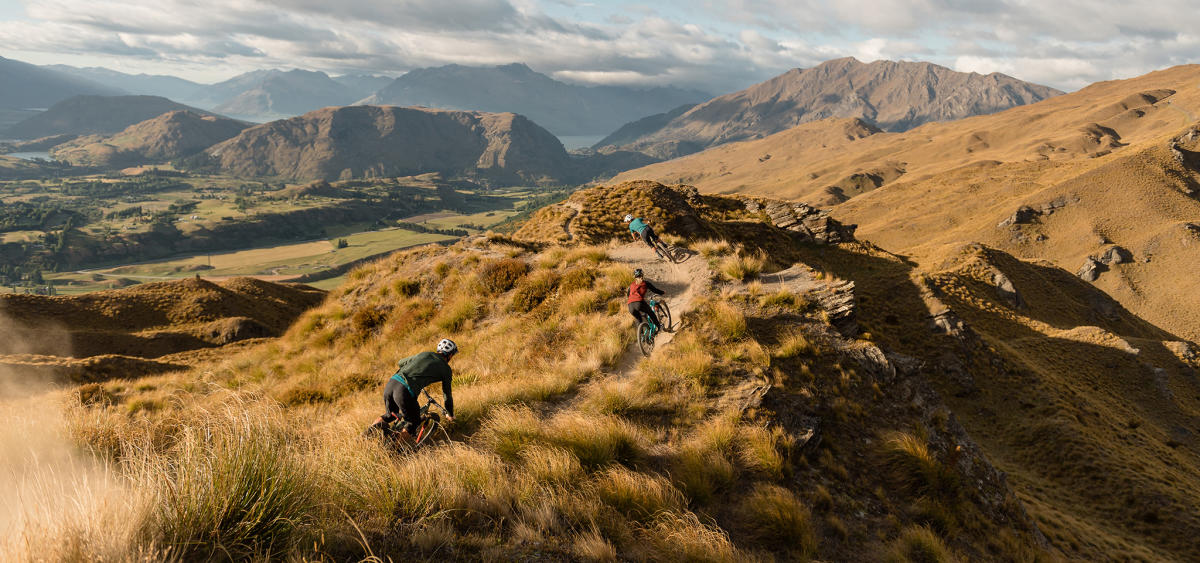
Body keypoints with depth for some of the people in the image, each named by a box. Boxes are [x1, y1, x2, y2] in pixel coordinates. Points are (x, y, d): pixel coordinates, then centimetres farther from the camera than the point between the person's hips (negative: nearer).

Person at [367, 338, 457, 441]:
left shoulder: (424, 354, 26)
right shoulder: (445, 368, 13)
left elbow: (401, 362, 39)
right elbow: (447, 394, 20)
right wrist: (450, 415, 36)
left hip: (391, 383, 6)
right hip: (405, 391, -5)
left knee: (390, 415, 30)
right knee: (414, 422, 19)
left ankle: (371, 430, 5)